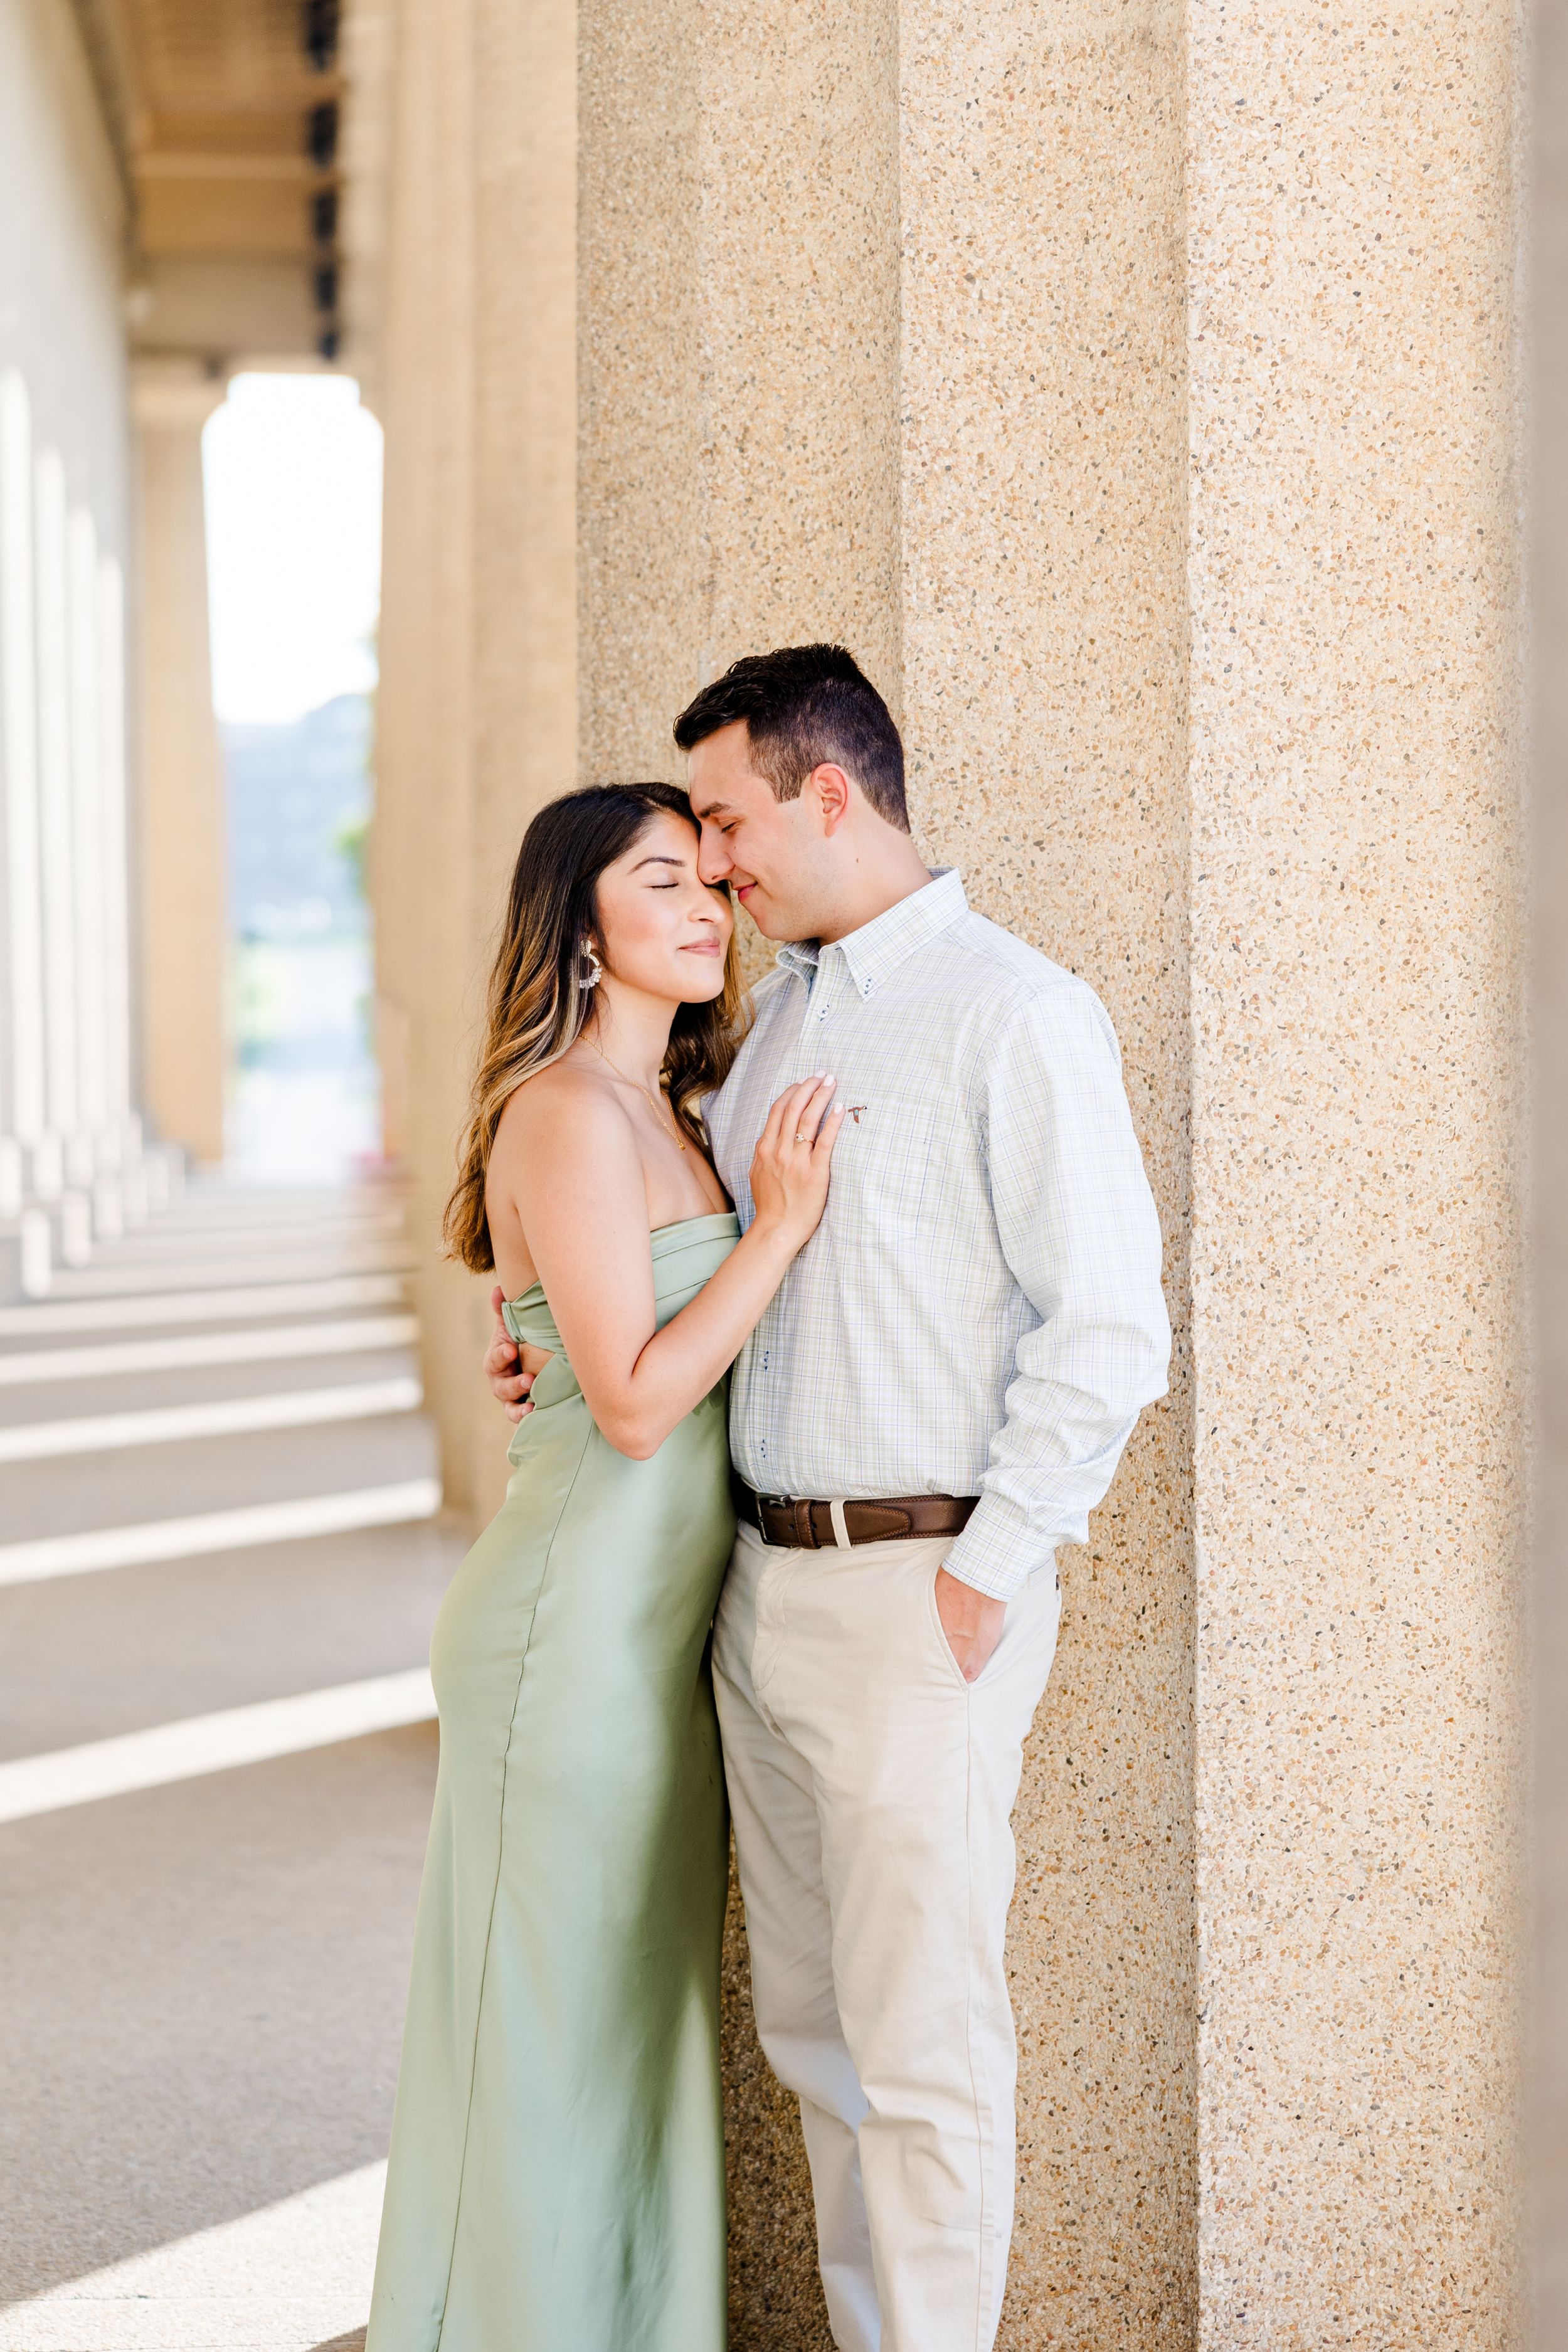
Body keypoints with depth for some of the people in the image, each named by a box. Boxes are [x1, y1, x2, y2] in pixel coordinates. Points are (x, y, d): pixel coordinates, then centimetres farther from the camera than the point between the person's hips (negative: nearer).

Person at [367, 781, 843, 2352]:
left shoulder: (662, 1113, 13)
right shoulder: (572, 1113, -16)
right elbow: (634, 1403, -20)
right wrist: (779, 1224, -18)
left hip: (657, 1629, 9)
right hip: (578, 1619, -9)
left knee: (640, 2009, 16)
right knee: (549, 2022, 1)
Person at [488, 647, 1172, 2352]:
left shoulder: (1013, 1015, -11)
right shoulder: (778, 1015, 14)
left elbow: (1108, 1329, -15)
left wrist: (982, 1576, -16)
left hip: (922, 1591, -8)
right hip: (764, 1582, 8)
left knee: (922, 2042, -3)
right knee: (813, 2027, 14)